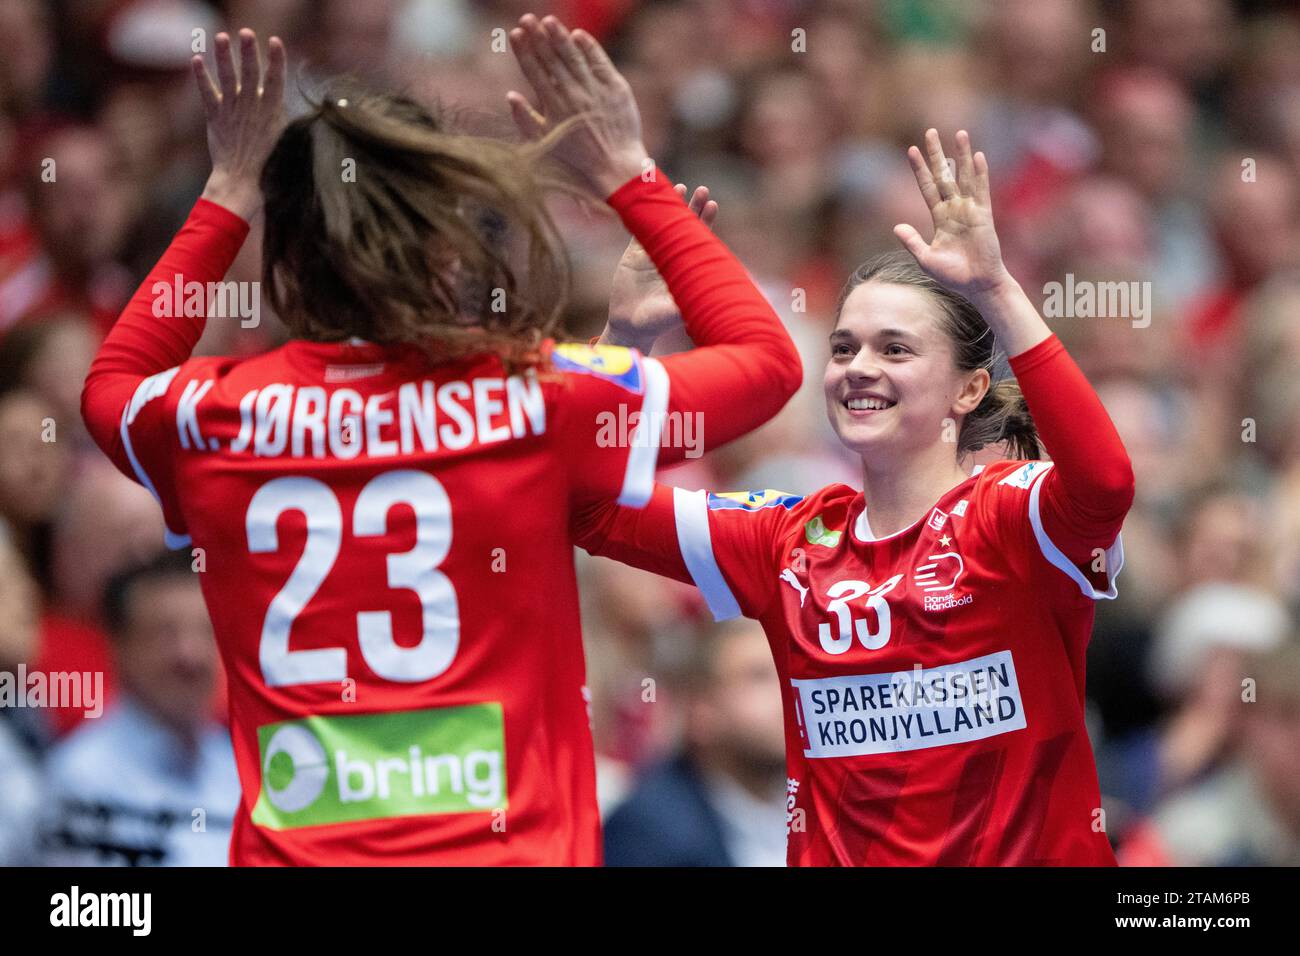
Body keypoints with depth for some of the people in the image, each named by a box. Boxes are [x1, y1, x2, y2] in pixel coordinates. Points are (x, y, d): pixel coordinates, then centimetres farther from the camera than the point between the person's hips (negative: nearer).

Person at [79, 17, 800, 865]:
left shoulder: (216, 418, -2)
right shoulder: (535, 397, -8)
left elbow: (111, 383, 25)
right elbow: (766, 358, 9)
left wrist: (229, 197, 28)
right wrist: (628, 175, 15)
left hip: (287, 853, 2)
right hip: (511, 849, -2)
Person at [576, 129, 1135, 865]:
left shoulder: (1013, 516, -4)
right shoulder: (796, 541, 11)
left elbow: (1103, 482, -26)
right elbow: (596, 511, 10)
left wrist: (996, 293, -29)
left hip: (1036, 852, -3)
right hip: (836, 855, 3)